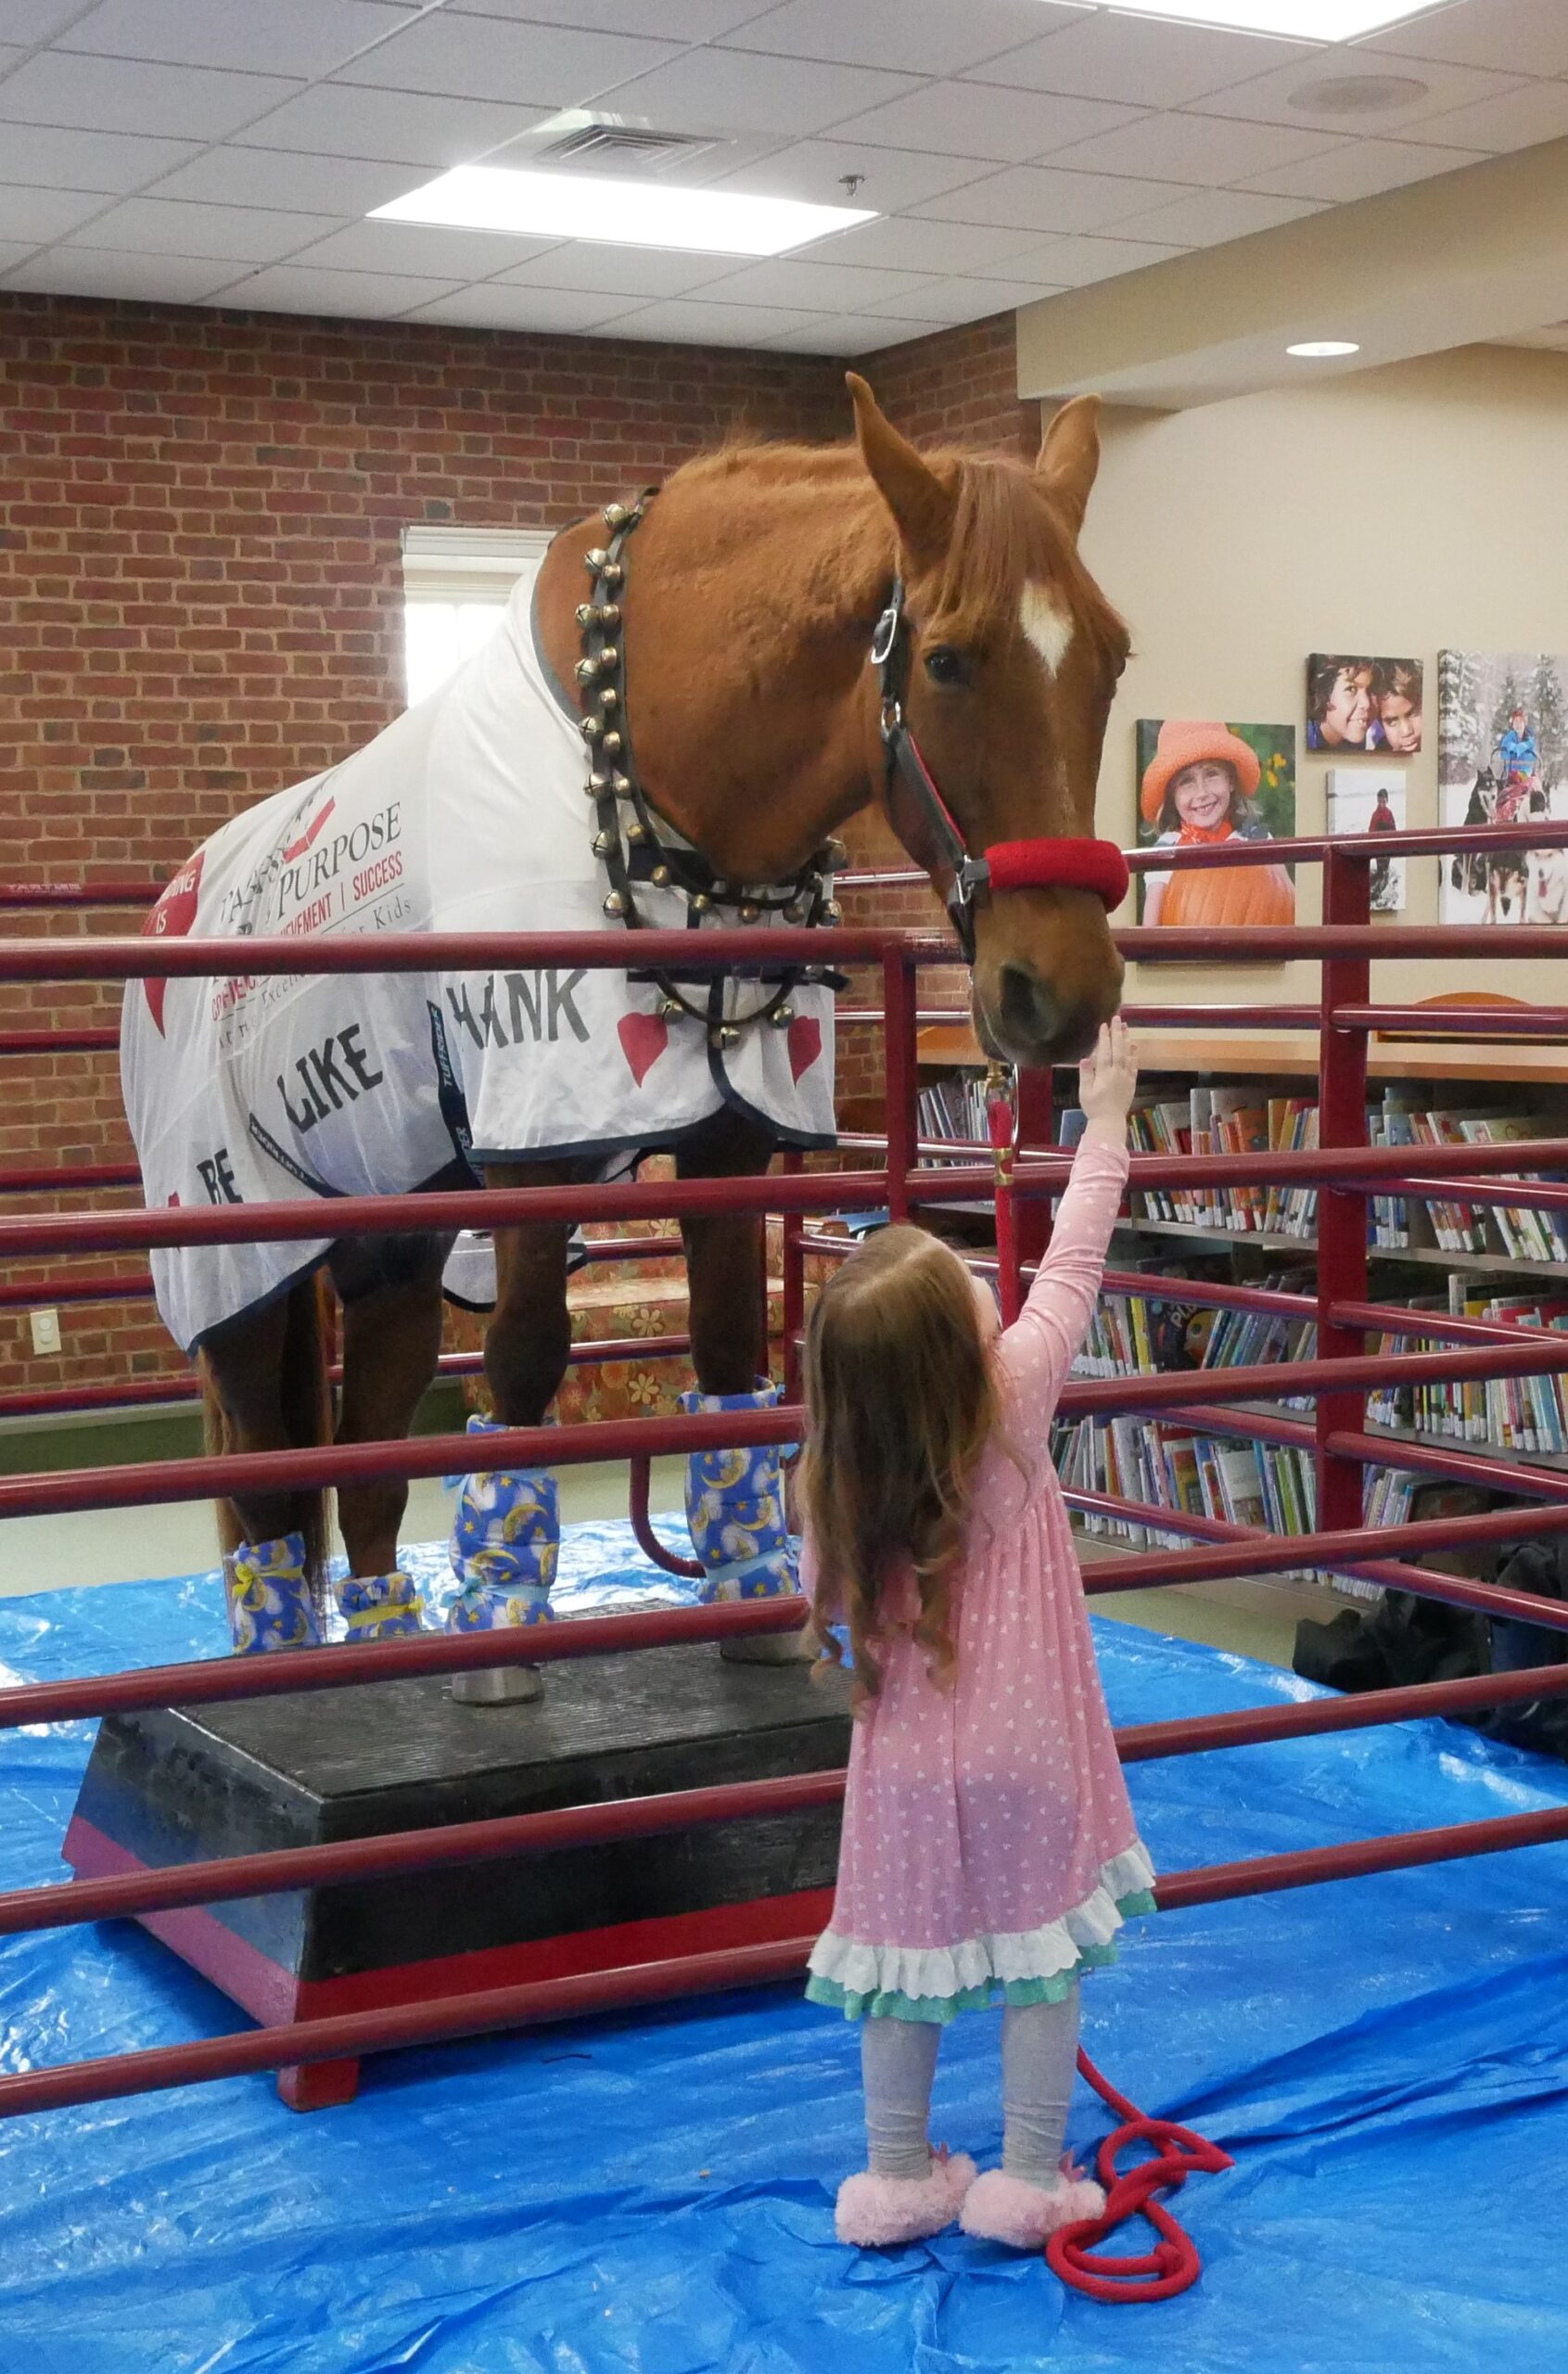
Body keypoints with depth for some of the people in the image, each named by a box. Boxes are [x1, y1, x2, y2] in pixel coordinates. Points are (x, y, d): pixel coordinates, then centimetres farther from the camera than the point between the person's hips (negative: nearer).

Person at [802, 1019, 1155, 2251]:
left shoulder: (840, 1474, -11)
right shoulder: (1016, 1397, -17)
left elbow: (825, 1601, 3)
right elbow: (1071, 1266, -6)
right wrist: (1105, 1120, 3)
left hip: (908, 1766, 2)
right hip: (1026, 1756, -2)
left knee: (904, 1963, 14)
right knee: (1043, 1957, 12)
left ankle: (900, 2179, 26)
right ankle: (1030, 2180, 20)